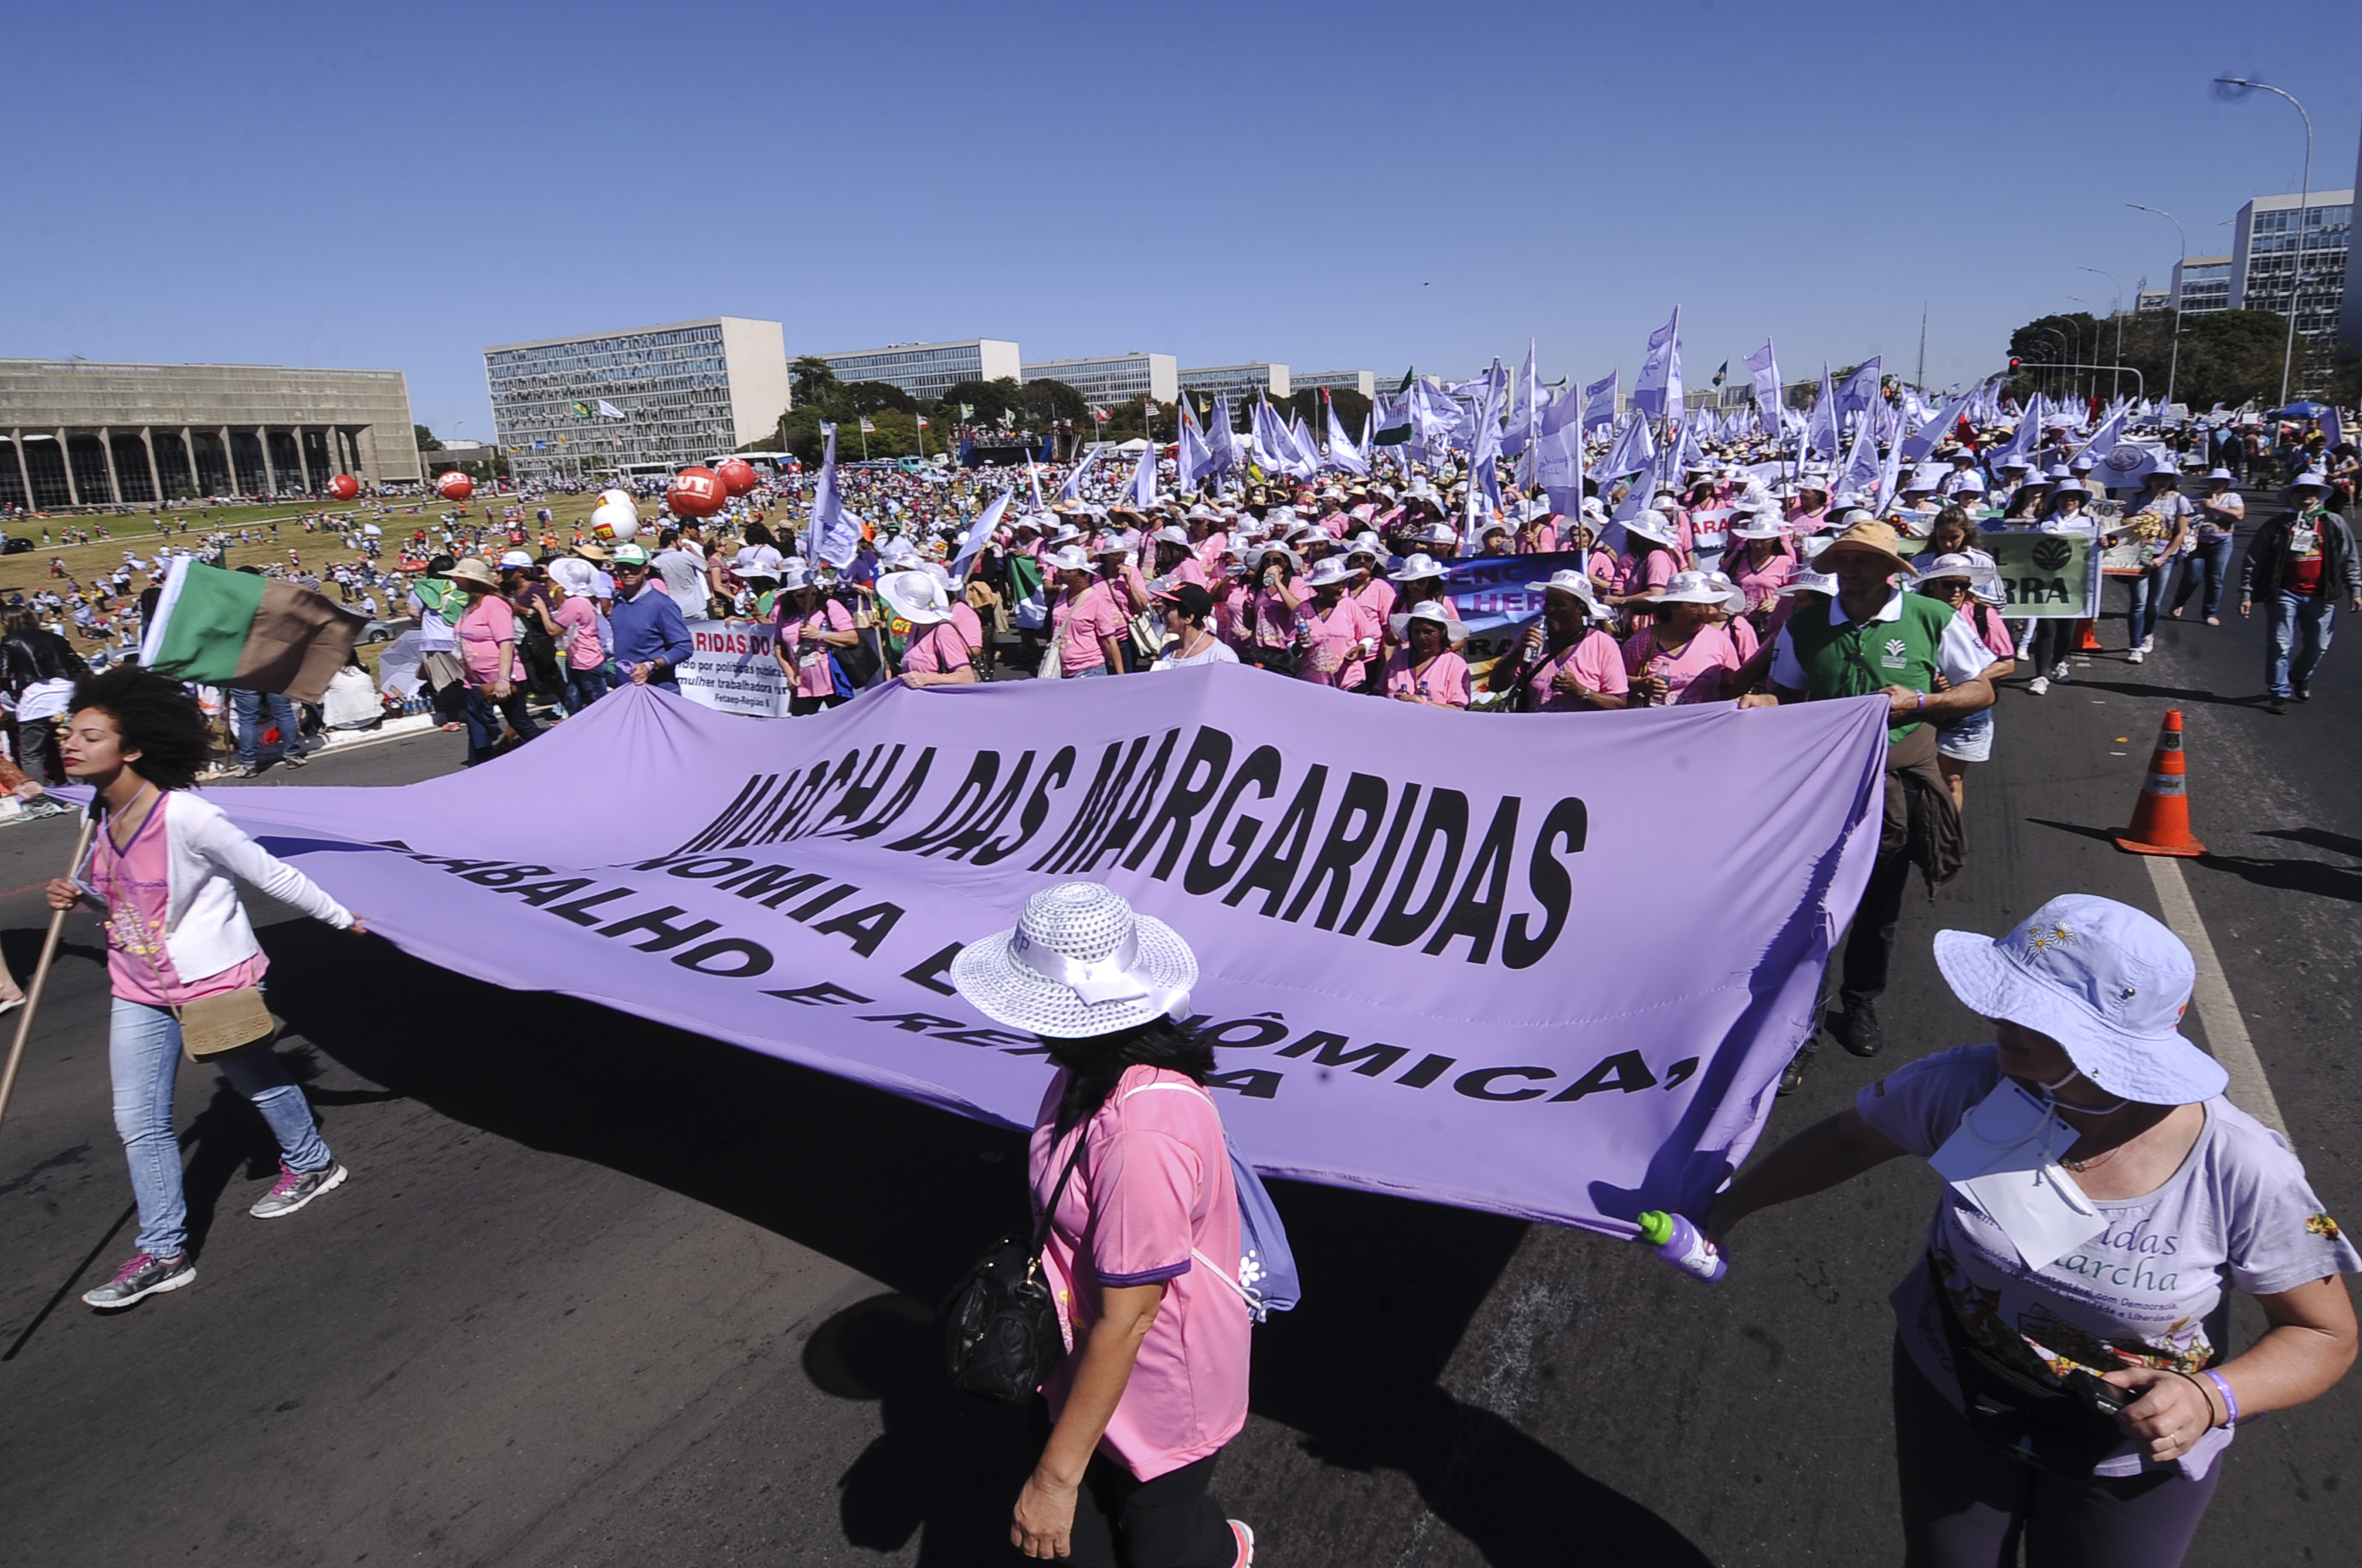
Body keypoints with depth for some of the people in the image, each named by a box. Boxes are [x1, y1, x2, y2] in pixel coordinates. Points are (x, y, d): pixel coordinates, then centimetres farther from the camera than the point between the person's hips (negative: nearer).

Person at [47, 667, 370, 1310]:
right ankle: (162, 1253, 16)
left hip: (214, 978, -6)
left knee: (255, 1080, 16)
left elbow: (270, 874, -18)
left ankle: (311, 1164, 42)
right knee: (139, 1122, 5)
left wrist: (342, 918, -11)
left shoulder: (185, 816, -25)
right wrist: (75, 893, -6)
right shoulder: (102, 819, -2)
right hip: (140, 991, 7)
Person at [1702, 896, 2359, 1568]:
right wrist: (1730, 1203, 0)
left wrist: (2213, 1399, -31)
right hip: (1952, 1394, 2)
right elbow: (1846, 1138, -7)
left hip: (2137, 1442, -1)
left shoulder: (2245, 1174, -28)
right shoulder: (1966, 1085, -25)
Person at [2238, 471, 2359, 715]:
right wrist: (2246, 594, -5)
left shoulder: (2334, 524, 6)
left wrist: (2355, 590, 3)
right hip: (2284, 594, -3)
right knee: (2280, 645, -3)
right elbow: (2253, 562, 0)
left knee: (2318, 645, 11)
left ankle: (2301, 678, 37)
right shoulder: (2277, 526, 0)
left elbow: (2349, 560, 9)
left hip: (2320, 596, 3)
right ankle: (2279, 693, 7)